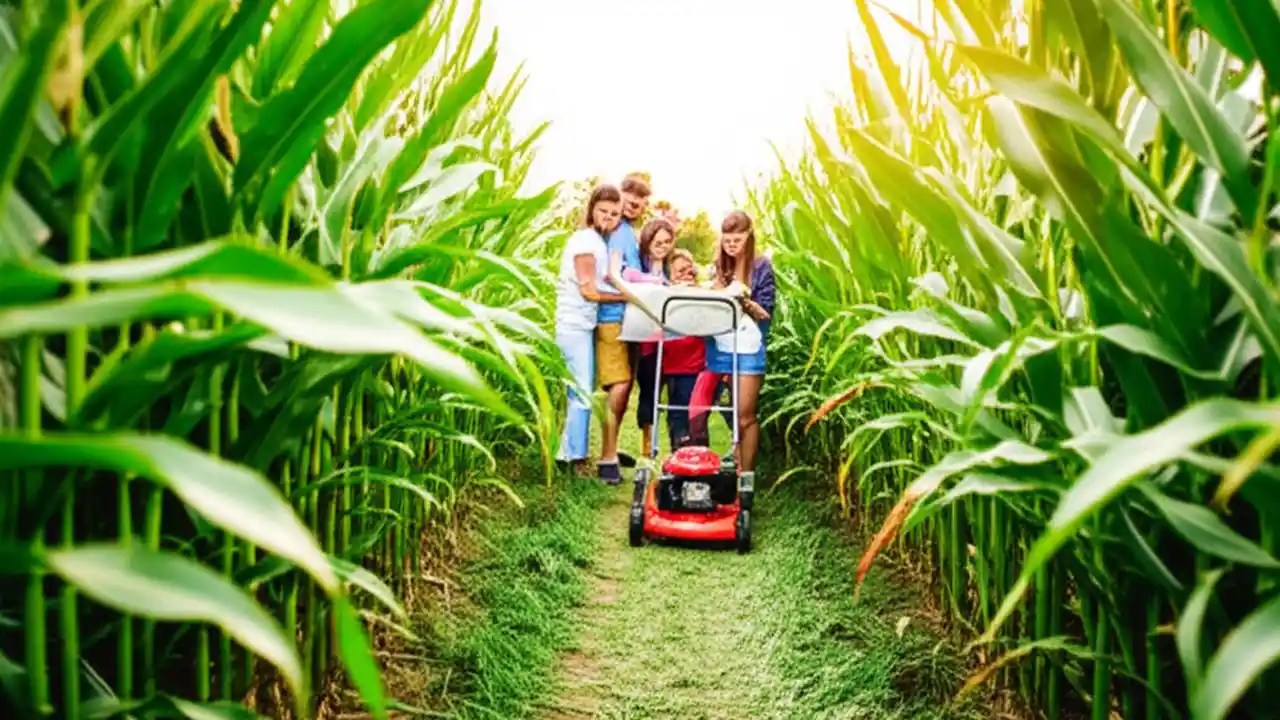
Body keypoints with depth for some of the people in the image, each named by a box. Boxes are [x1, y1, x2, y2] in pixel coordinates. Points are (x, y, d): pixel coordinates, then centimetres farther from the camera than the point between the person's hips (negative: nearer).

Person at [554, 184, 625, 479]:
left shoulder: (599, 240, 16)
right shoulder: (586, 241, -12)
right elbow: (589, 290, -16)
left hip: (584, 325, 9)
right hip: (575, 325, -9)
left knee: (582, 393, 12)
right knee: (582, 394, -8)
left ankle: (568, 453, 20)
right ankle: (576, 458, -2)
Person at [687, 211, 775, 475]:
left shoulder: (761, 267, -3)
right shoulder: (720, 267, 11)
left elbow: (765, 315, -6)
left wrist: (745, 302, -22)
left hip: (747, 348, -4)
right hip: (717, 346, 4)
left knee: (744, 417, 1)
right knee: (696, 409, -2)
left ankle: (745, 475, 10)